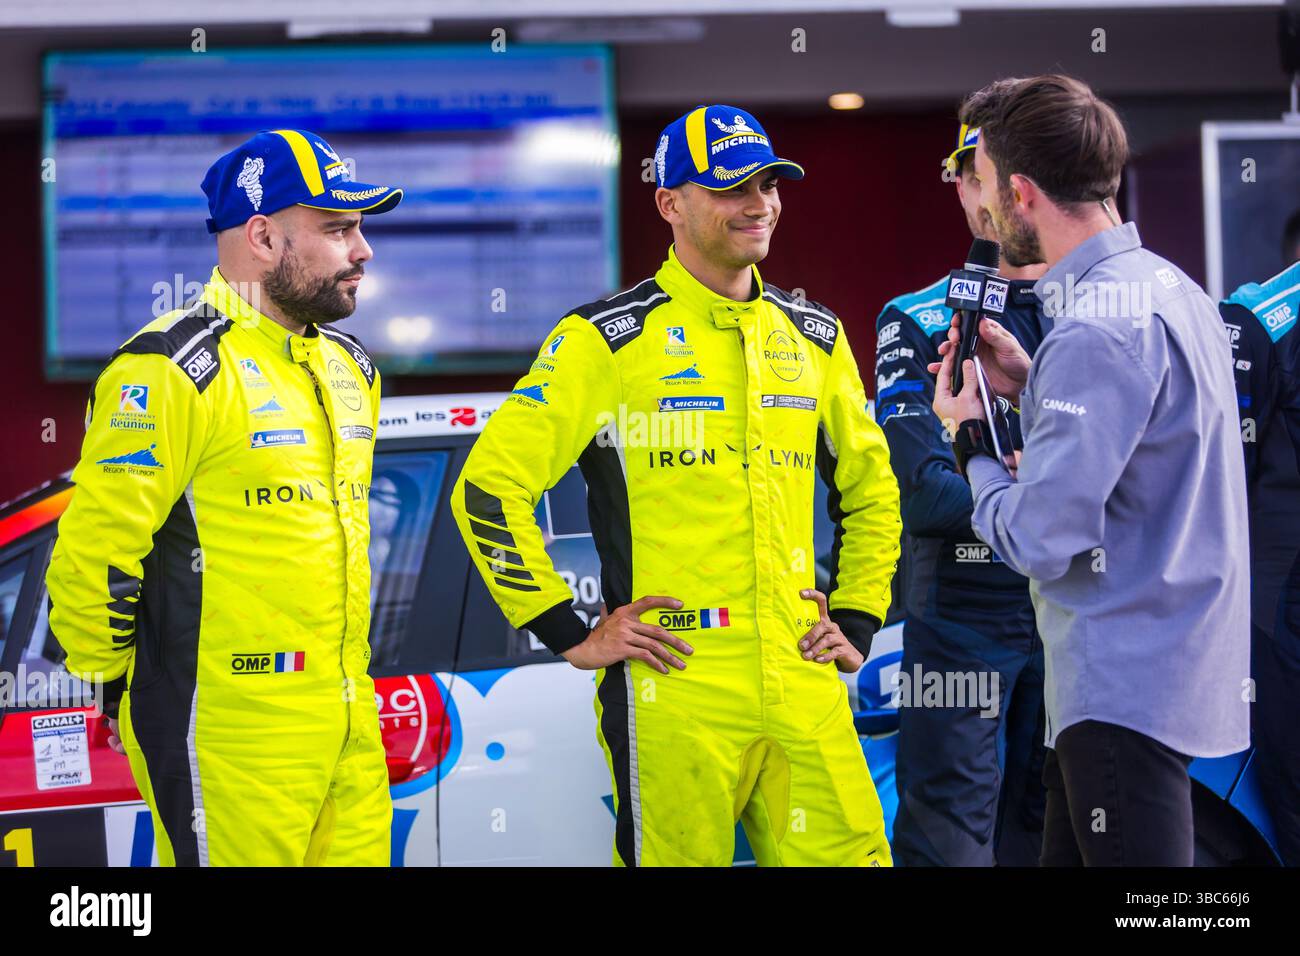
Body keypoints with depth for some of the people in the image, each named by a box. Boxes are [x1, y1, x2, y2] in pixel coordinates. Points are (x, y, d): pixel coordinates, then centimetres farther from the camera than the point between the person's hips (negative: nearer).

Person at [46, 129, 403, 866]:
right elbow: (95, 550, -14)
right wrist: (118, 682, -3)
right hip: (230, 739, -8)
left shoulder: (349, 367, 15)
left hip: (349, 722, 8)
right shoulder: (178, 371, -13)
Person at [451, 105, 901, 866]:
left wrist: (858, 621, 16)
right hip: (674, 690, -5)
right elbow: (488, 487, -6)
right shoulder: (608, 339, -3)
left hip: (804, 686, 5)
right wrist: (571, 636, -7)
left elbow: (871, 486, 27)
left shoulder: (813, 337, 14)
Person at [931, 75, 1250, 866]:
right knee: (1070, 853, 17)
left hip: (1125, 692, -10)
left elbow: (1039, 540, -23)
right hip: (1171, 673, 10)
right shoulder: (1172, 287, 10)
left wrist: (972, 442, -6)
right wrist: (1031, 385, 10)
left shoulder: (1098, 330, -21)